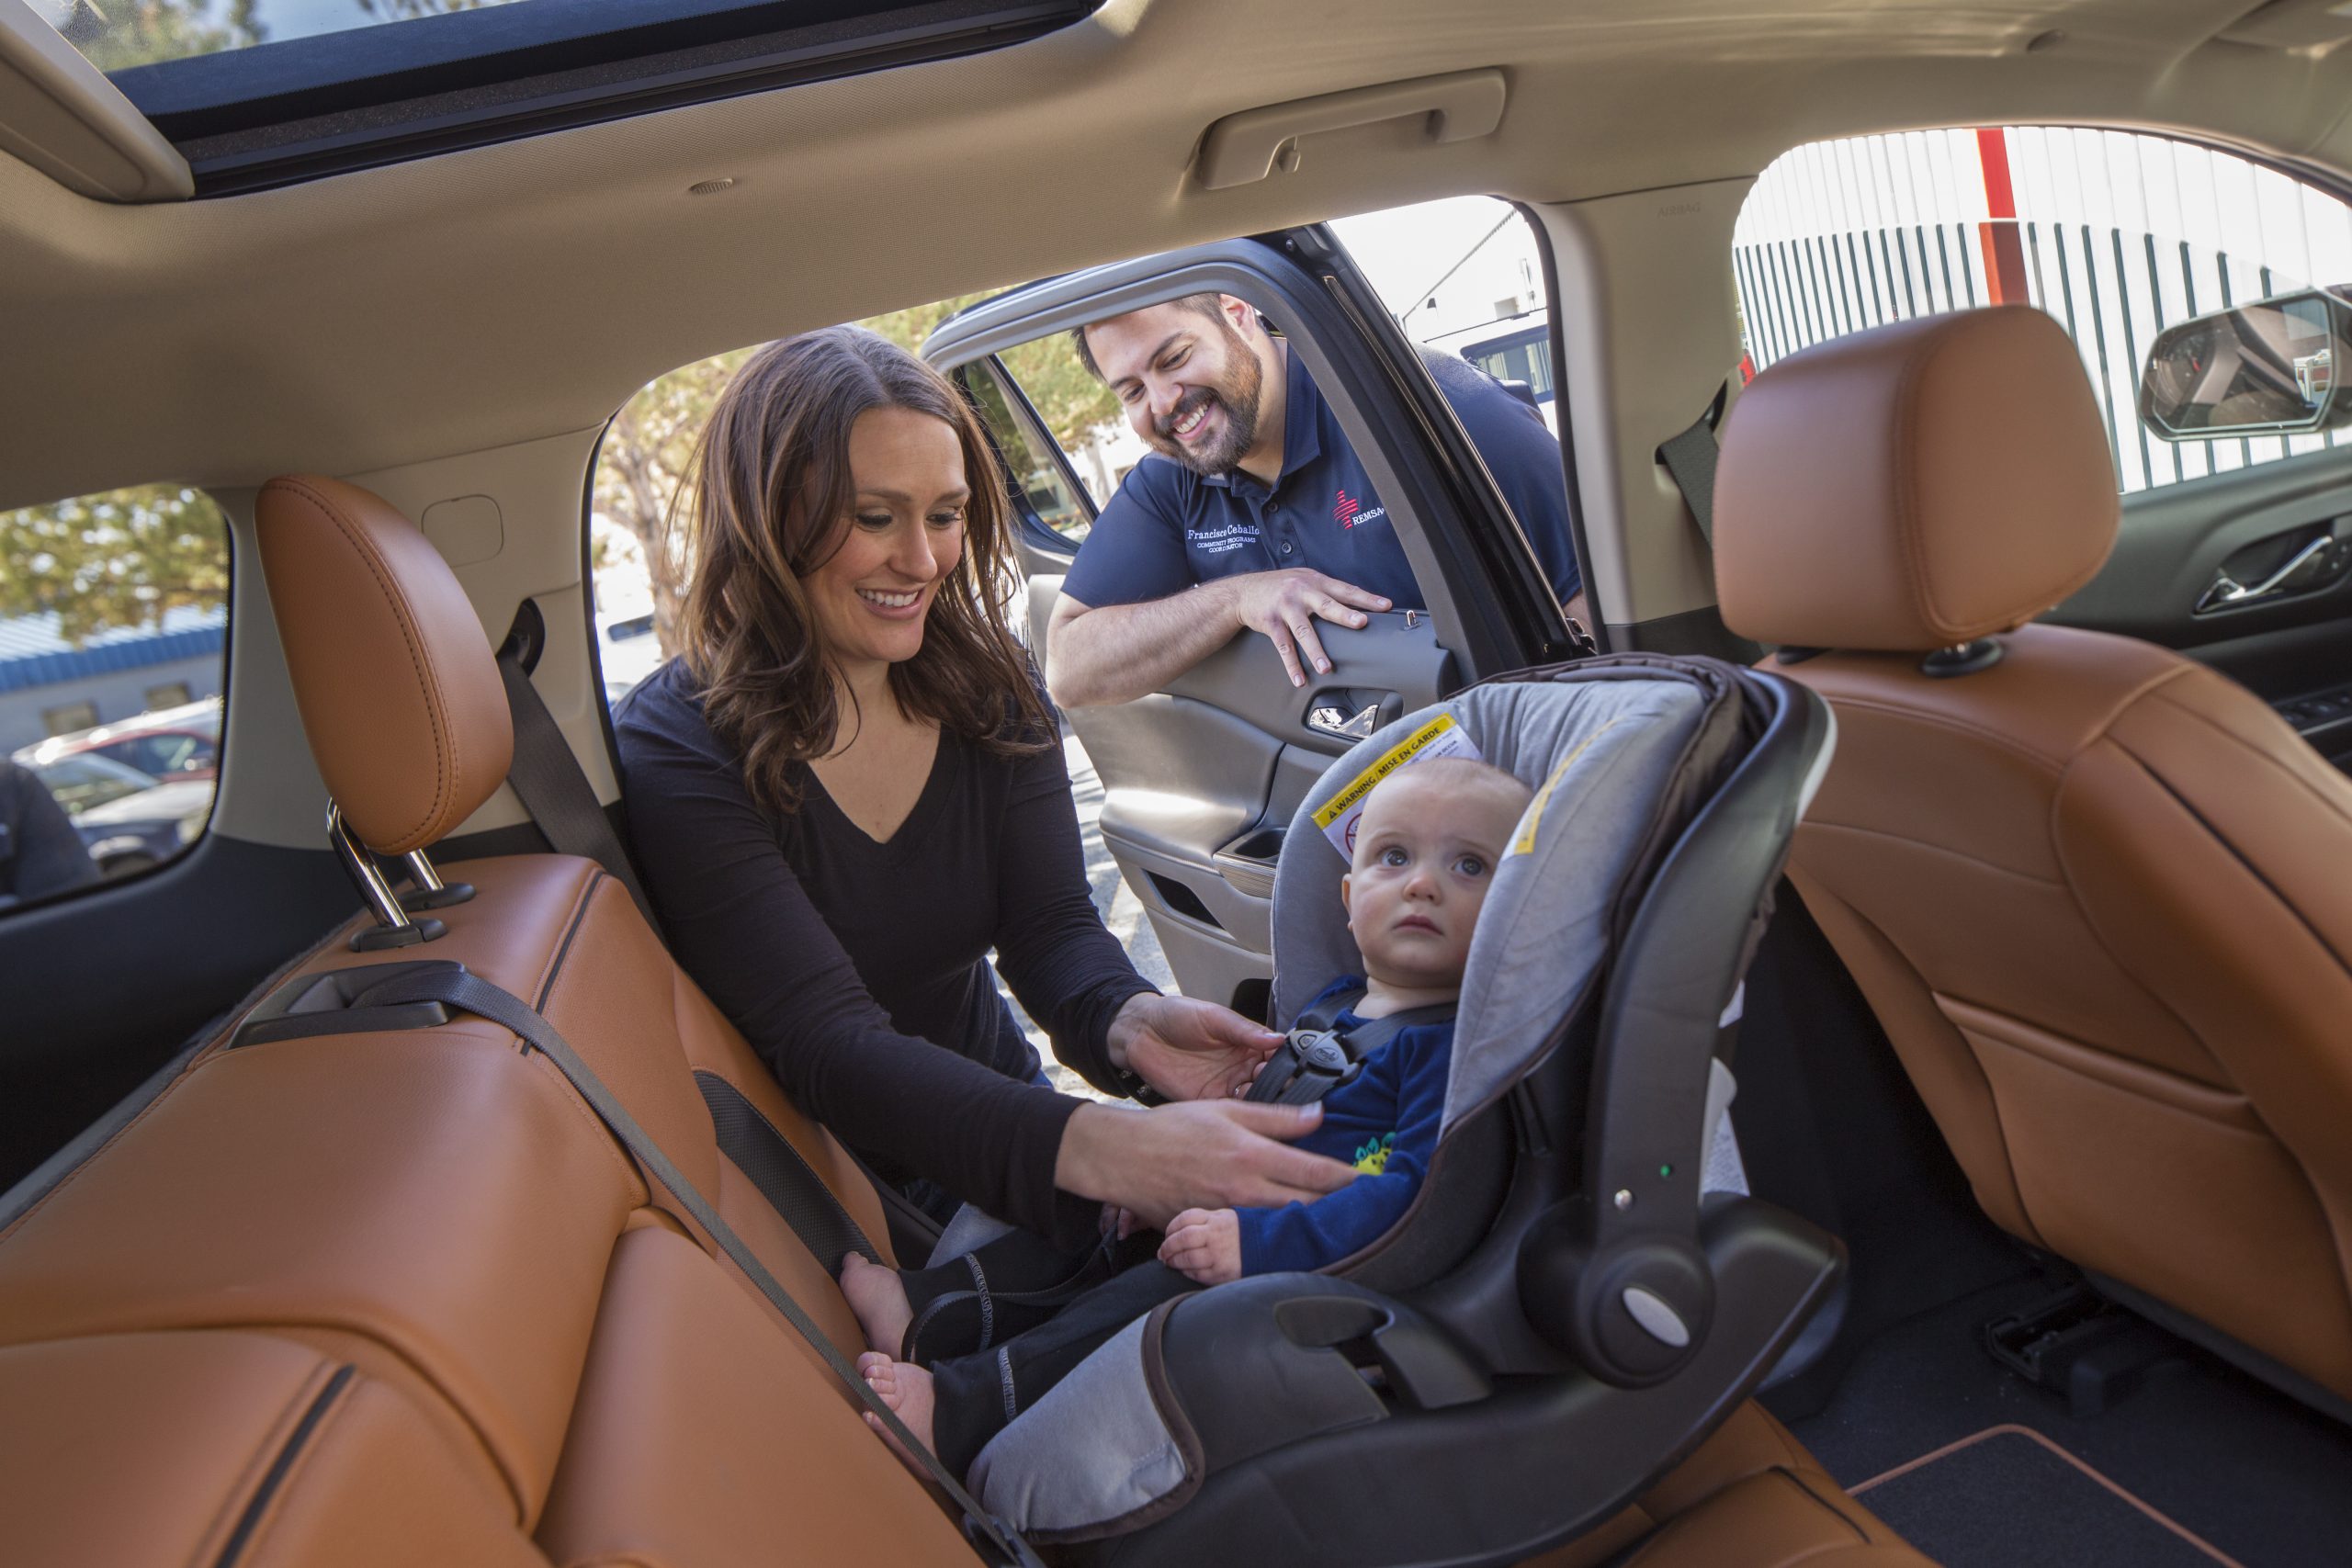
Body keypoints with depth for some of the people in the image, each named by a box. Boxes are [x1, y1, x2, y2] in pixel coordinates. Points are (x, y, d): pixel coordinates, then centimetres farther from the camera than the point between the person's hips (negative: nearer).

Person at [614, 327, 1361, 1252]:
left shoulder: (990, 687, -2)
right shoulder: (674, 751, -20)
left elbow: (1051, 925, -9)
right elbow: (831, 1044, -29)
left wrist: (1129, 1022, -34)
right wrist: (1106, 1150, -45)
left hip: (1000, 1115, 5)